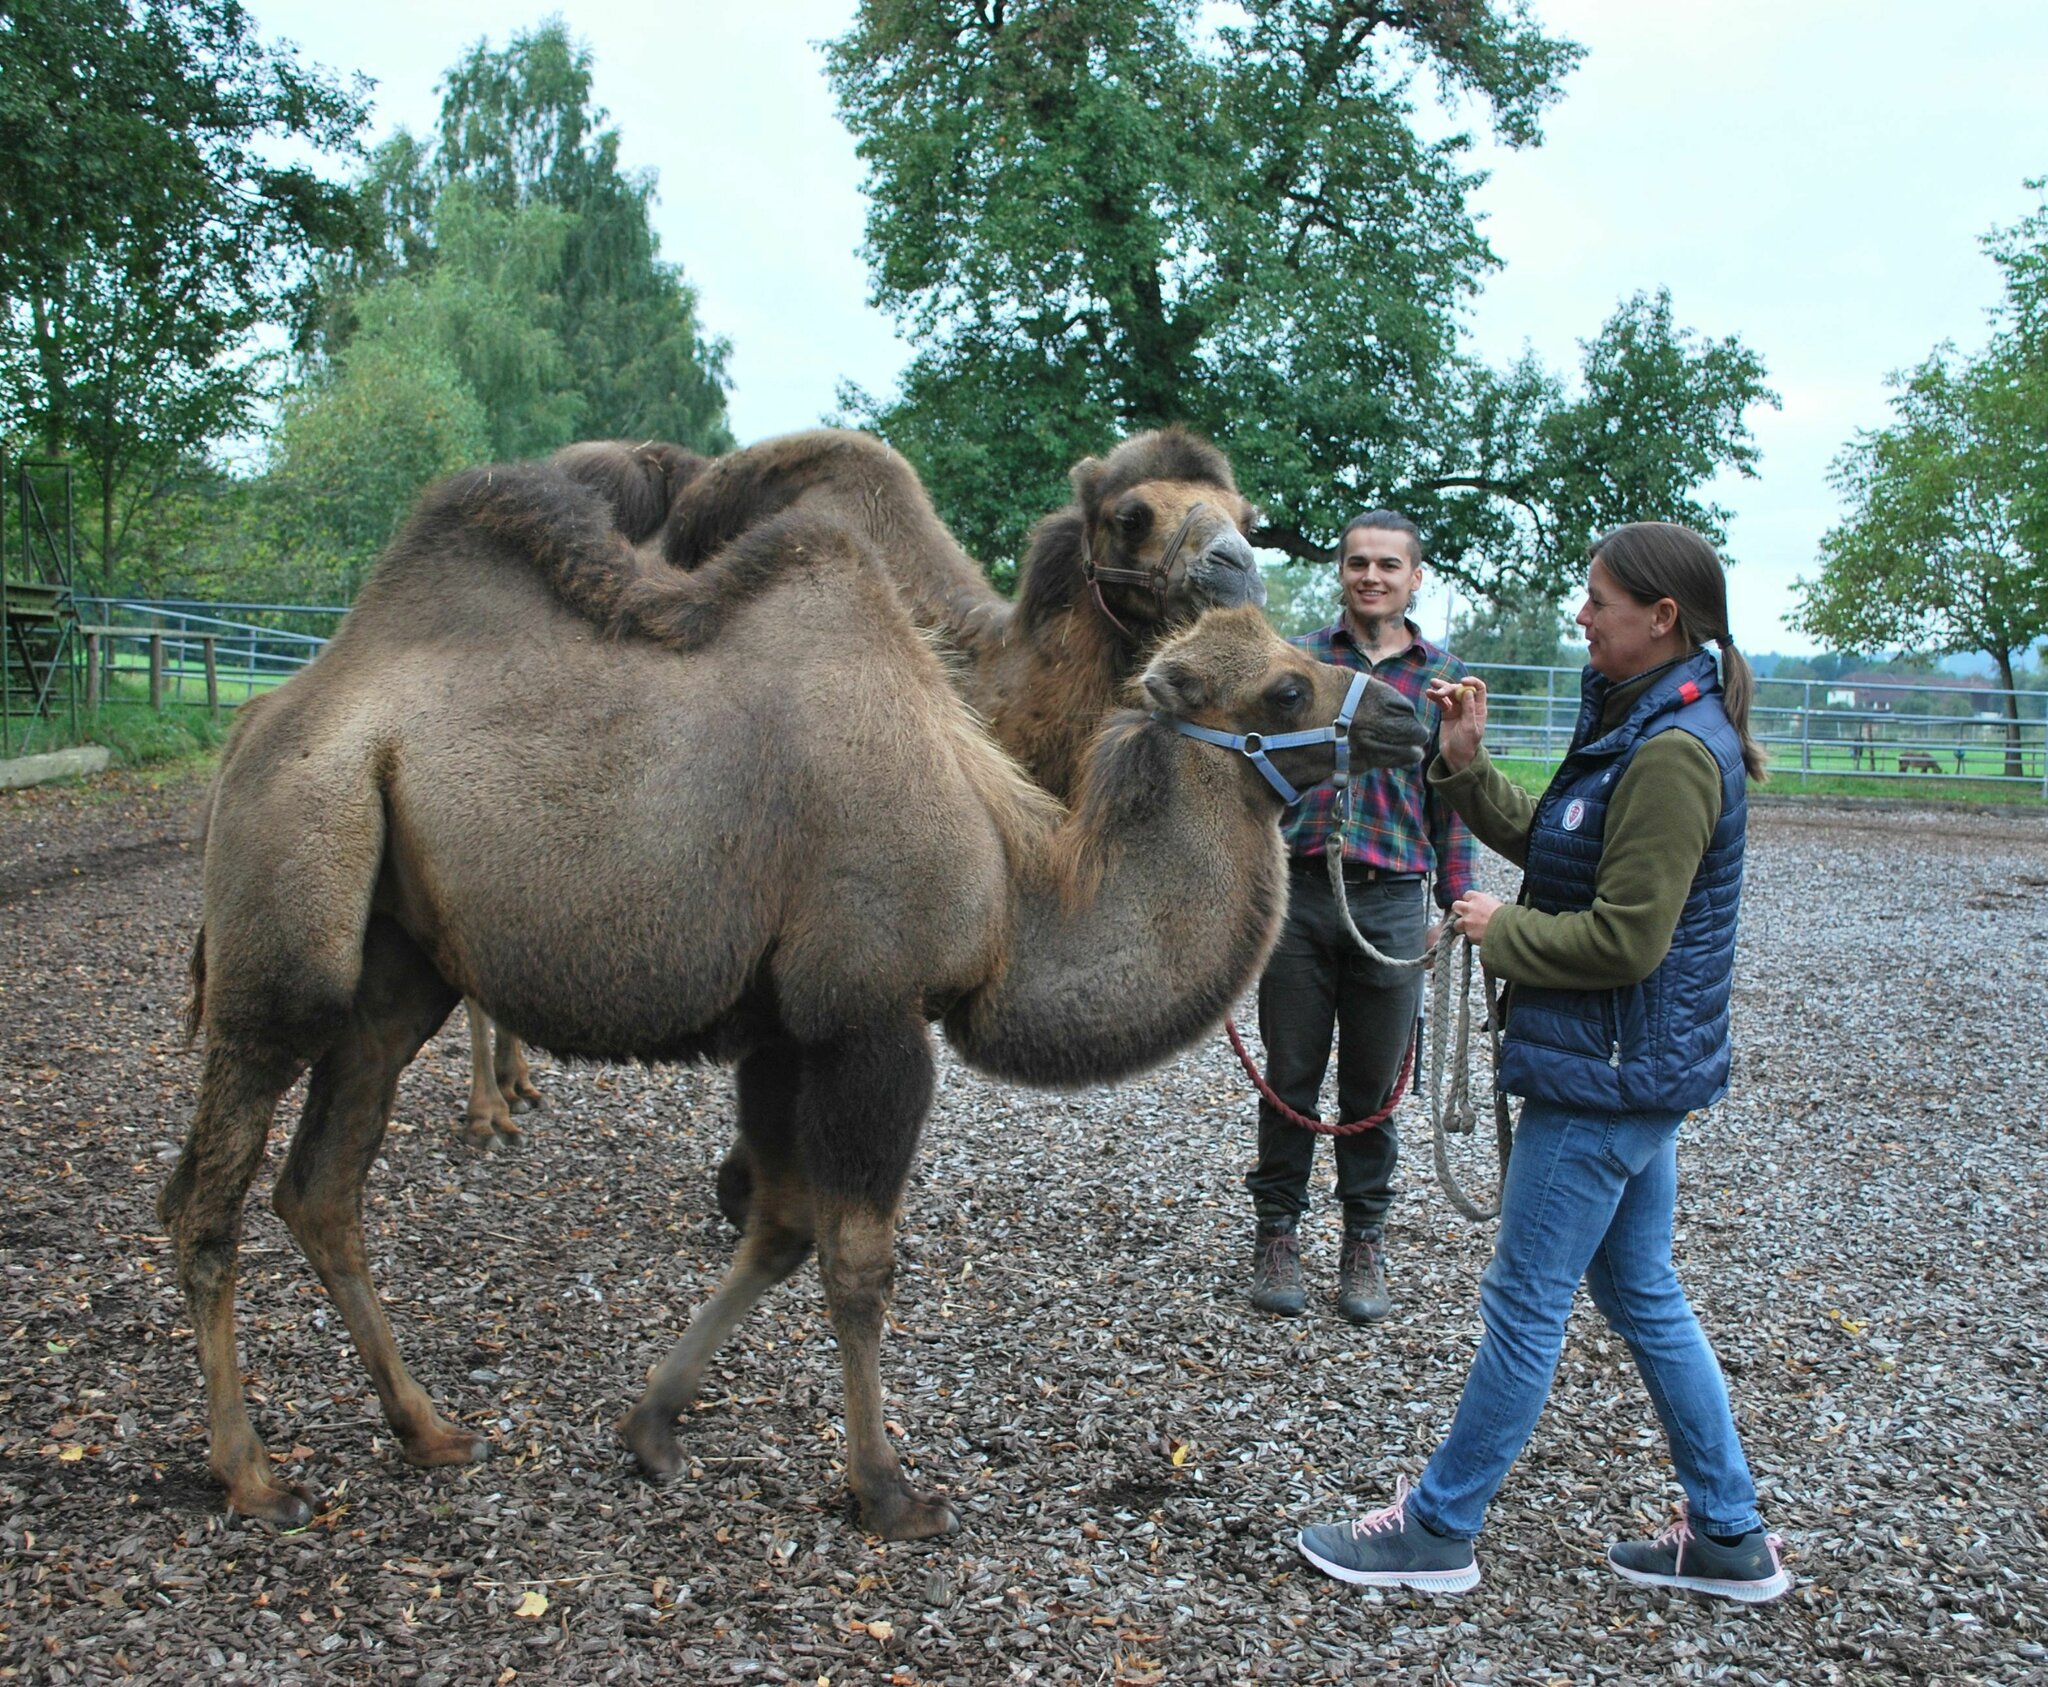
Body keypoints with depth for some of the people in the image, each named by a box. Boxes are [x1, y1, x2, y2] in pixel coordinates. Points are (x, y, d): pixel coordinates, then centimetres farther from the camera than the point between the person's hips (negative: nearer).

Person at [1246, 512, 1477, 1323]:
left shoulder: (1443, 677, 7)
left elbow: (1454, 799, 9)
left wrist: (1457, 906, 4)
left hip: (1392, 904, 0)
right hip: (1297, 895, 0)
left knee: (1374, 1088, 9)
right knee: (1290, 1080, 7)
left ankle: (1364, 1243, 22)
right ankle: (1277, 1233, 21)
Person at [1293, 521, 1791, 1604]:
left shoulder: (1672, 753, -21)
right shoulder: (1641, 725, 11)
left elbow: (1622, 939, -23)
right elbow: (1550, 846, 18)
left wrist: (1501, 929, -10)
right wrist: (1466, 767, 6)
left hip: (1607, 1075, -10)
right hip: (1638, 1068, 10)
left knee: (1525, 1305, 1)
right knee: (1642, 1295, 18)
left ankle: (1438, 1529, 15)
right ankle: (1729, 1537, 28)